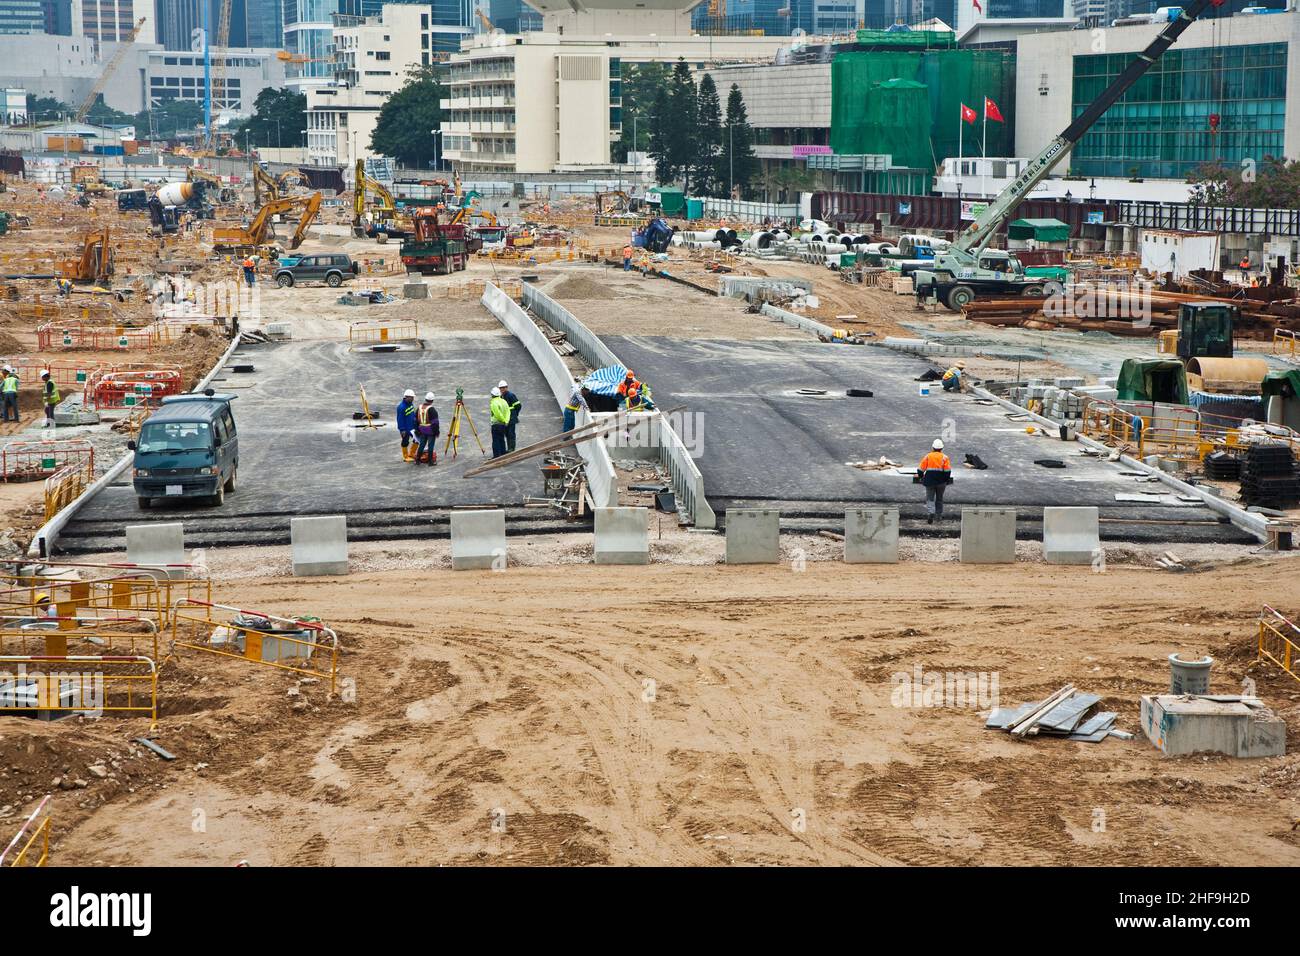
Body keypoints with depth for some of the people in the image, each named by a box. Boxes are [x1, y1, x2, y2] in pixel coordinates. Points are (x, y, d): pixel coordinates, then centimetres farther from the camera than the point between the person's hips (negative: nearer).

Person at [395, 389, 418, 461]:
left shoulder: (411, 404, 3)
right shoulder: (401, 407, -23)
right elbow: (400, 419, -21)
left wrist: (416, 423, 21)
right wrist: (402, 430, -21)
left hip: (412, 427, 8)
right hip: (405, 429, -8)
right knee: (405, 442, 6)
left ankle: (411, 454, 26)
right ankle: (406, 457, 20)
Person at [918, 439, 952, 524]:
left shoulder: (928, 456, -1)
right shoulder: (944, 457, -2)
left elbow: (921, 469, -1)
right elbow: (948, 470, -7)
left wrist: (921, 477, 15)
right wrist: (947, 480, 5)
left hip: (930, 481, -1)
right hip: (941, 481, 1)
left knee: (930, 499, 1)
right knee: (939, 499, 17)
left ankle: (930, 513, -23)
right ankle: (939, 515, 25)